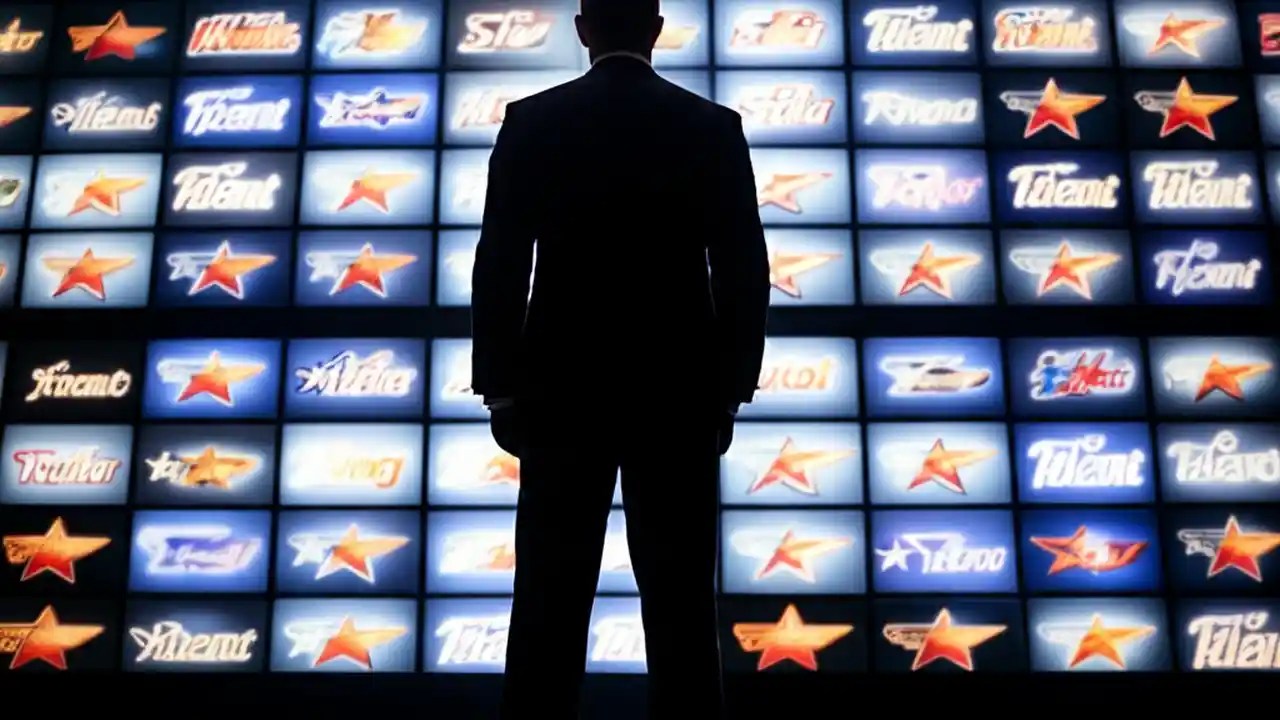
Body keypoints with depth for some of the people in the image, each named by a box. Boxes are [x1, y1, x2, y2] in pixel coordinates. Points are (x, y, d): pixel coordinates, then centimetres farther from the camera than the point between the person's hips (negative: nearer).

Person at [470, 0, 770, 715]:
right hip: (679, 395, 1)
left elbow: (500, 266, -2)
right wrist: (732, 389, 7)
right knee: (681, 605, 6)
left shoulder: (531, 121, 1)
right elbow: (745, 270, 0)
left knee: (550, 604, 5)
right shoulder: (714, 126, 2)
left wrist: (500, 389, 4)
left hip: (563, 393, 0)